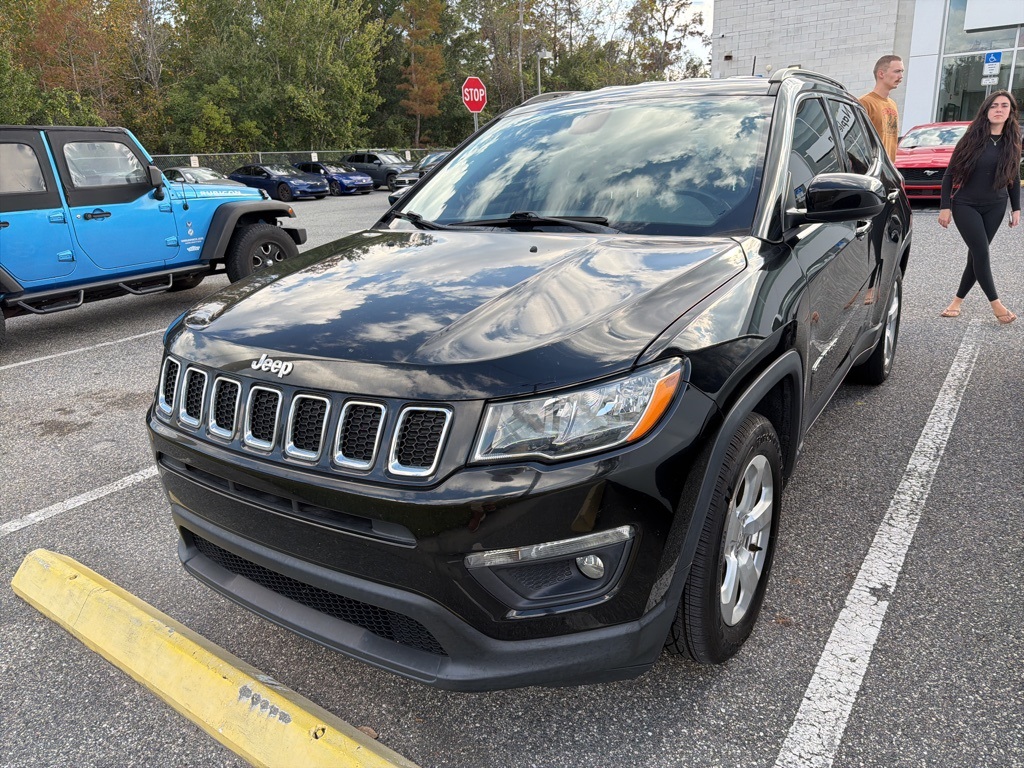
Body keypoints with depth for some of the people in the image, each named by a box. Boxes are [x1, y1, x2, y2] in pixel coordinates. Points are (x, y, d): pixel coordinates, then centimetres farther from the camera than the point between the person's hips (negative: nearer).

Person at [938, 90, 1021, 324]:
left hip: (995, 207, 4)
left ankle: (958, 300, 14)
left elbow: (1014, 177, 12)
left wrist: (1016, 208, 8)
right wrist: (945, 207, -12)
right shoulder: (972, 139, -8)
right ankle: (995, 303, 0)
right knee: (981, 253, -10)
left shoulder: (1012, 143, 2)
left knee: (976, 254, 2)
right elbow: (950, 174, -7)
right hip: (965, 205, -4)